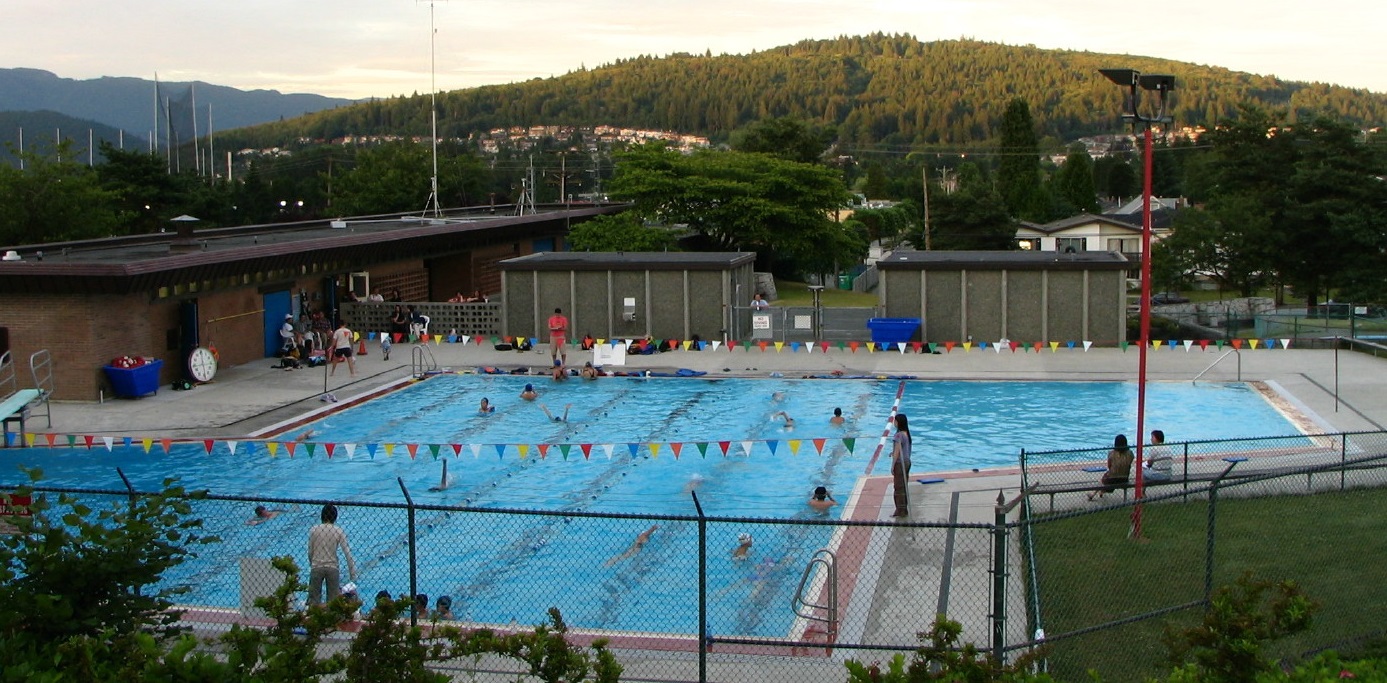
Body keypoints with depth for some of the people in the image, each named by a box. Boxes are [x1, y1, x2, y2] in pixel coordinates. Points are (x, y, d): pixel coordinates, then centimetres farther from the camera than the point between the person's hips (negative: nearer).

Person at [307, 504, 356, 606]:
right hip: (333, 568, 0)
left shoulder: (314, 530, -3)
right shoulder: (338, 531, -4)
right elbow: (347, 553, -5)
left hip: (317, 568, 0)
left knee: (314, 600, 6)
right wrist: (352, 574, 1)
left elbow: (310, 552, 1)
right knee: (333, 600, 7)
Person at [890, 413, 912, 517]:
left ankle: (900, 511, 4)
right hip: (907, 461, 9)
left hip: (900, 463, -9)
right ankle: (904, 510, 22)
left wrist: (893, 465, -15)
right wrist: (894, 452, 16)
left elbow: (897, 452, -20)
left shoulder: (899, 435, -21)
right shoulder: (907, 433, 6)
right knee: (904, 487, 15)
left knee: (899, 487, 0)